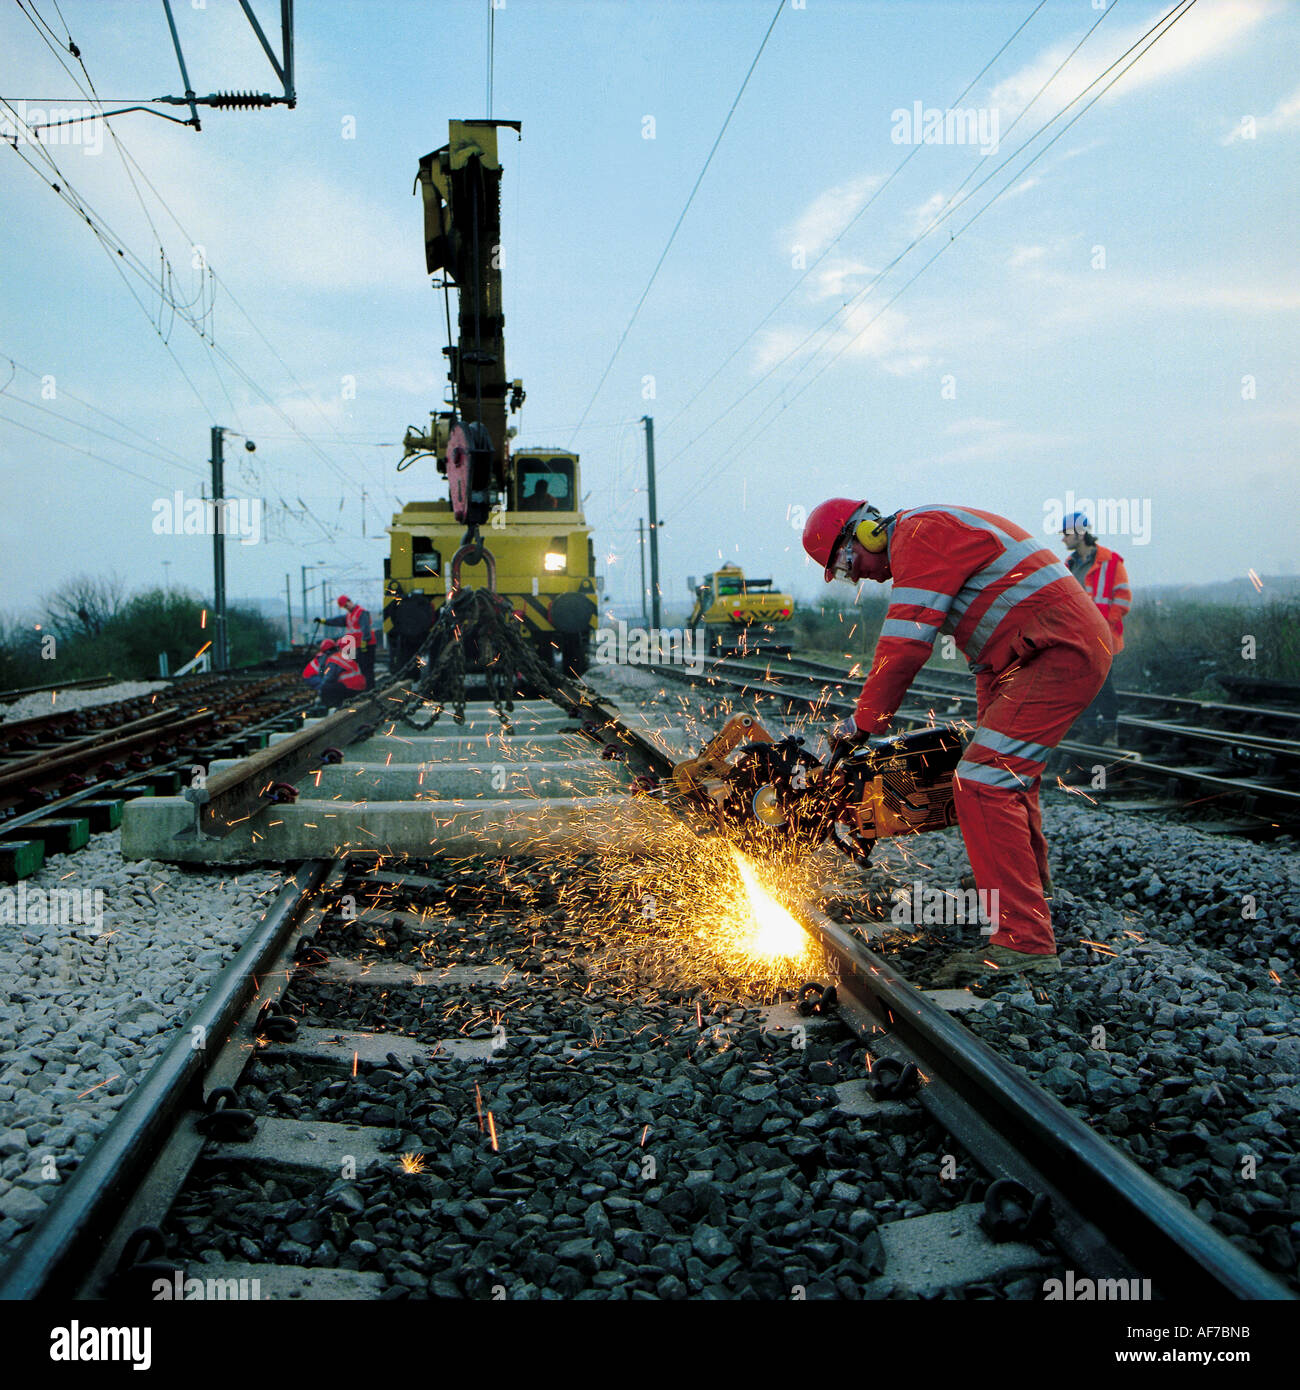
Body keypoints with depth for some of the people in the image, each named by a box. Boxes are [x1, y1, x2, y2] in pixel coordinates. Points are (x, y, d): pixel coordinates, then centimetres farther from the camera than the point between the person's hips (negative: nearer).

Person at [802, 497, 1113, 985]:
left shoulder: (920, 533, -13)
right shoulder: (933, 534, 20)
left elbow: (904, 644, -20)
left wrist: (864, 722, -9)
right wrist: (990, 721, 27)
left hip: (1060, 654, -11)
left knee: (981, 784, -18)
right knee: (1008, 770, 29)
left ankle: (1025, 941, -20)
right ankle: (1030, 887, 52)